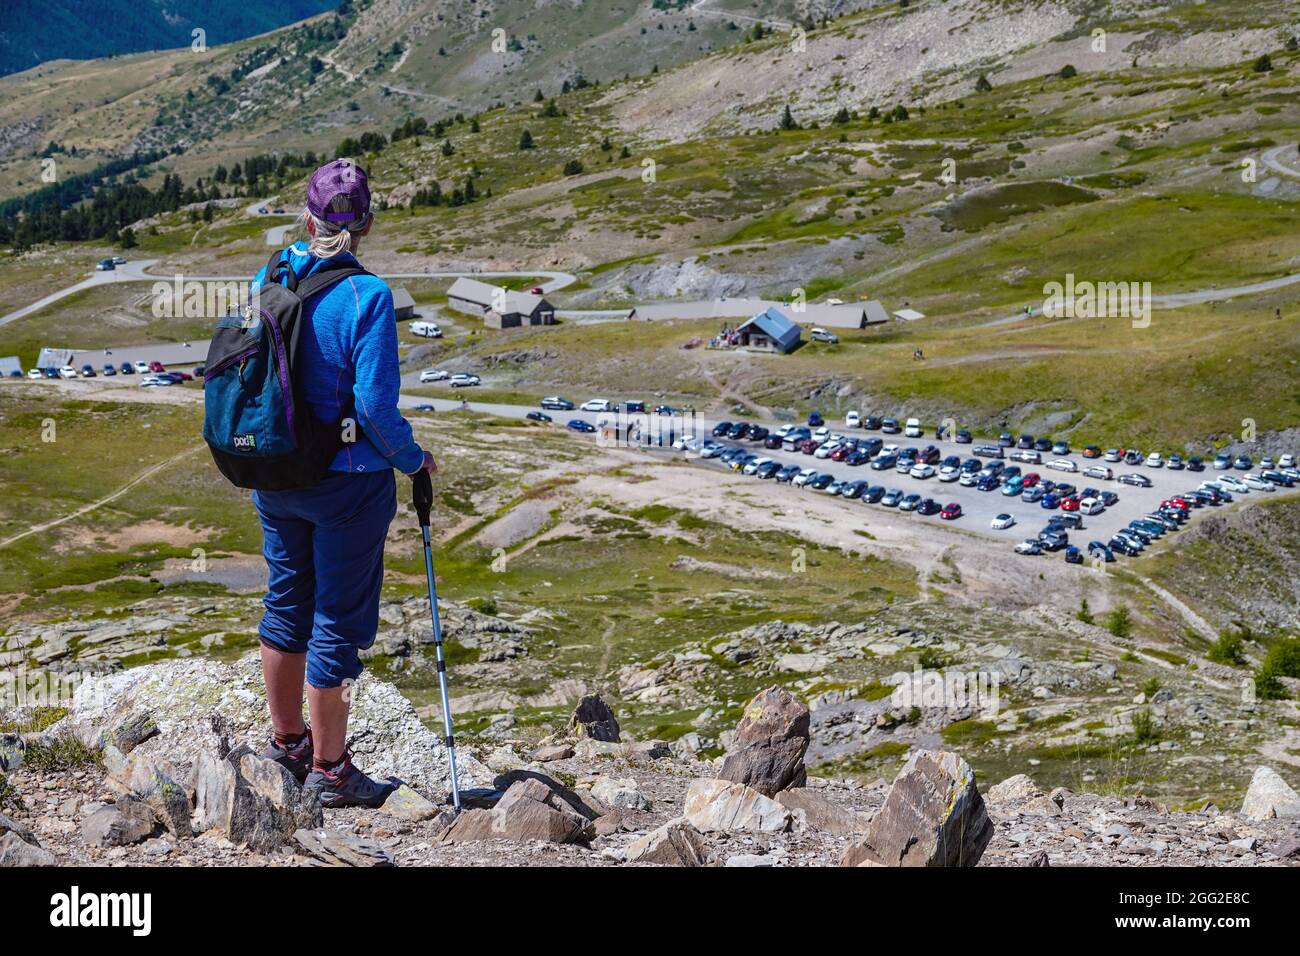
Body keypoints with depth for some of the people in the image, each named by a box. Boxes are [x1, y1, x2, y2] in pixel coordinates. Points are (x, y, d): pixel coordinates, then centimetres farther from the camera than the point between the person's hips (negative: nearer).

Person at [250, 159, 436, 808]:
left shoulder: (267, 282, -1)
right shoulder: (366, 296, -18)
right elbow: (376, 405, -20)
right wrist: (413, 460, -3)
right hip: (347, 481, -6)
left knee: (286, 602, 21)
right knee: (338, 619, 5)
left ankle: (285, 739, 36)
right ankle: (328, 769, 16)